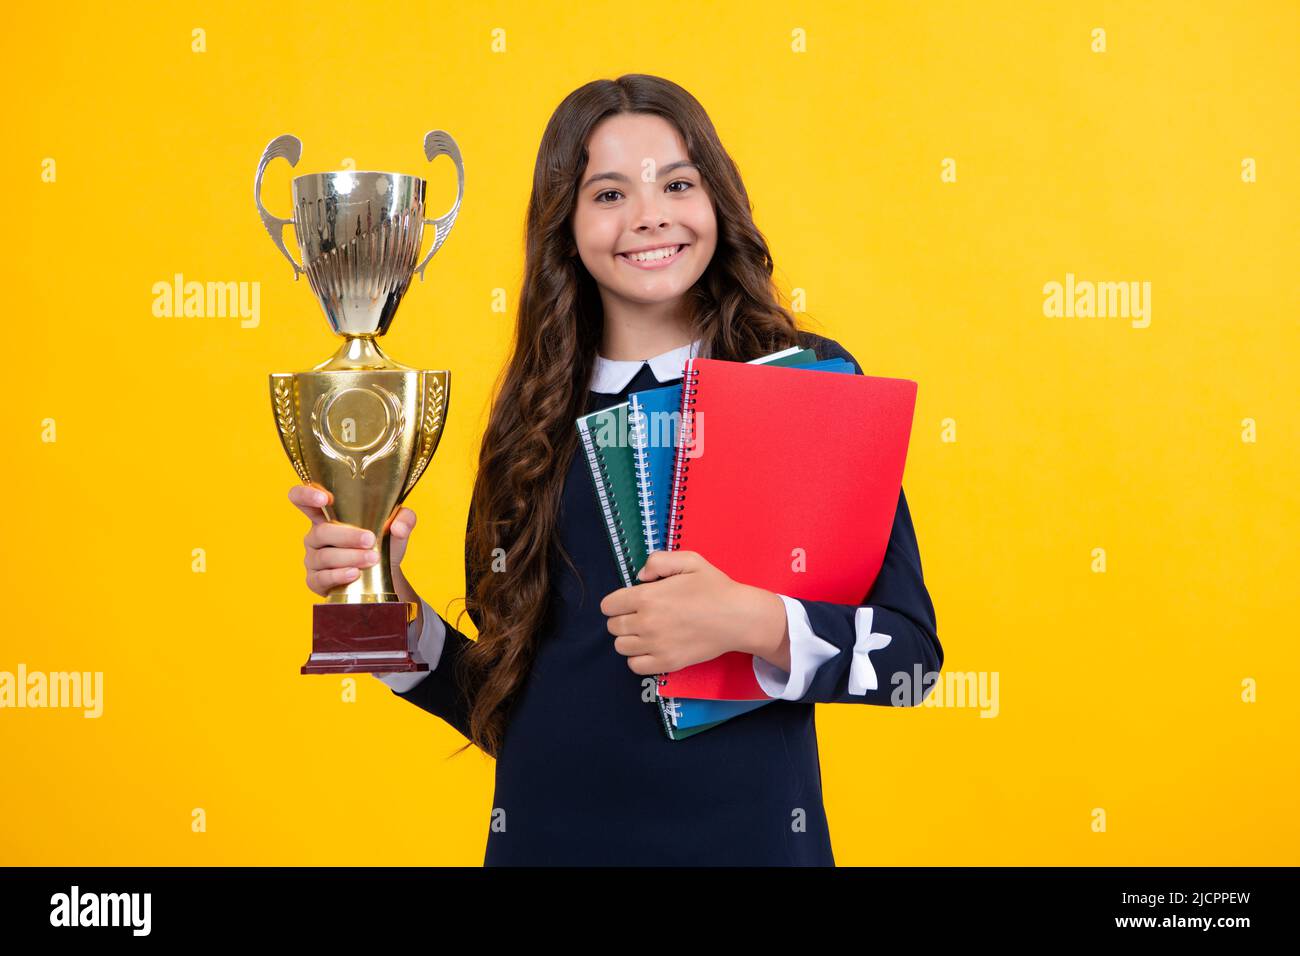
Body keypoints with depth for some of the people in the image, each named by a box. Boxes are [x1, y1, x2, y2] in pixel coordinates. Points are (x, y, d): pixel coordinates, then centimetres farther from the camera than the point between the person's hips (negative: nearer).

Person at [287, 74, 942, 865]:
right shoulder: (531, 419, 3)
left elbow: (910, 649, -7)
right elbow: (504, 704, 7)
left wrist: (756, 623, -23)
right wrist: (389, 606, -8)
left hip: (749, 835, -2)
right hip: (548, 835, 2)